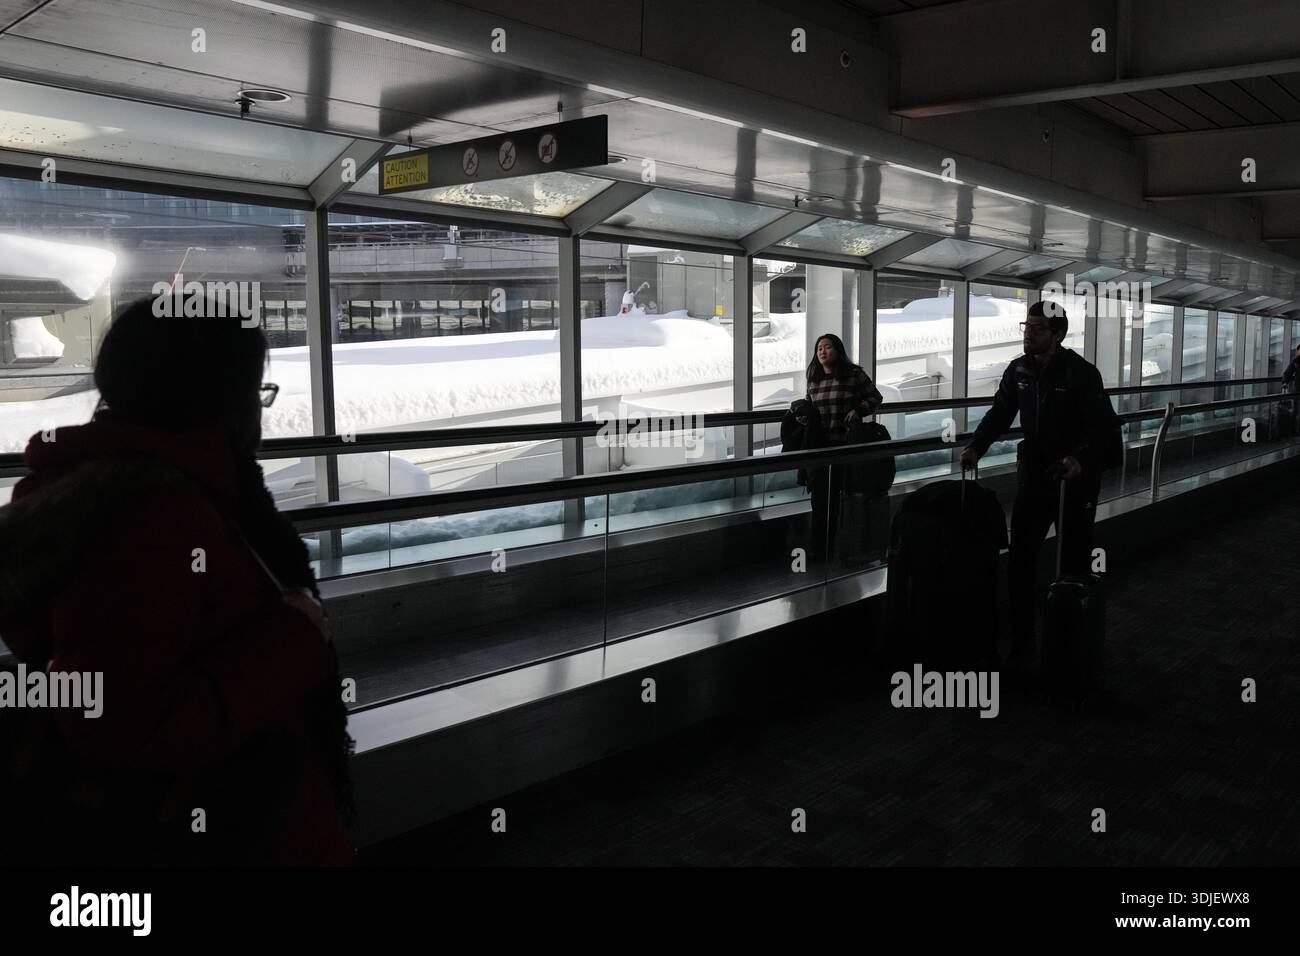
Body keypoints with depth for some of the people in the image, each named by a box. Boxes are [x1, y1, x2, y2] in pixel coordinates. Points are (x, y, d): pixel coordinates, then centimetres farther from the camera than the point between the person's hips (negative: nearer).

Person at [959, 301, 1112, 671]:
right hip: (1033, 478, 5)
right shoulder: (1019, 370, 4)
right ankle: (1022, 643, 10)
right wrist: (976, 447, -11)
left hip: (1076, 480, -4)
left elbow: (1099, 428, -18)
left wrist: (1080, 459, -37)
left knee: (1074, 566, 8)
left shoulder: (1082, 373, -13)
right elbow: (999, 413, 6)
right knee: (1019, 563, 1)